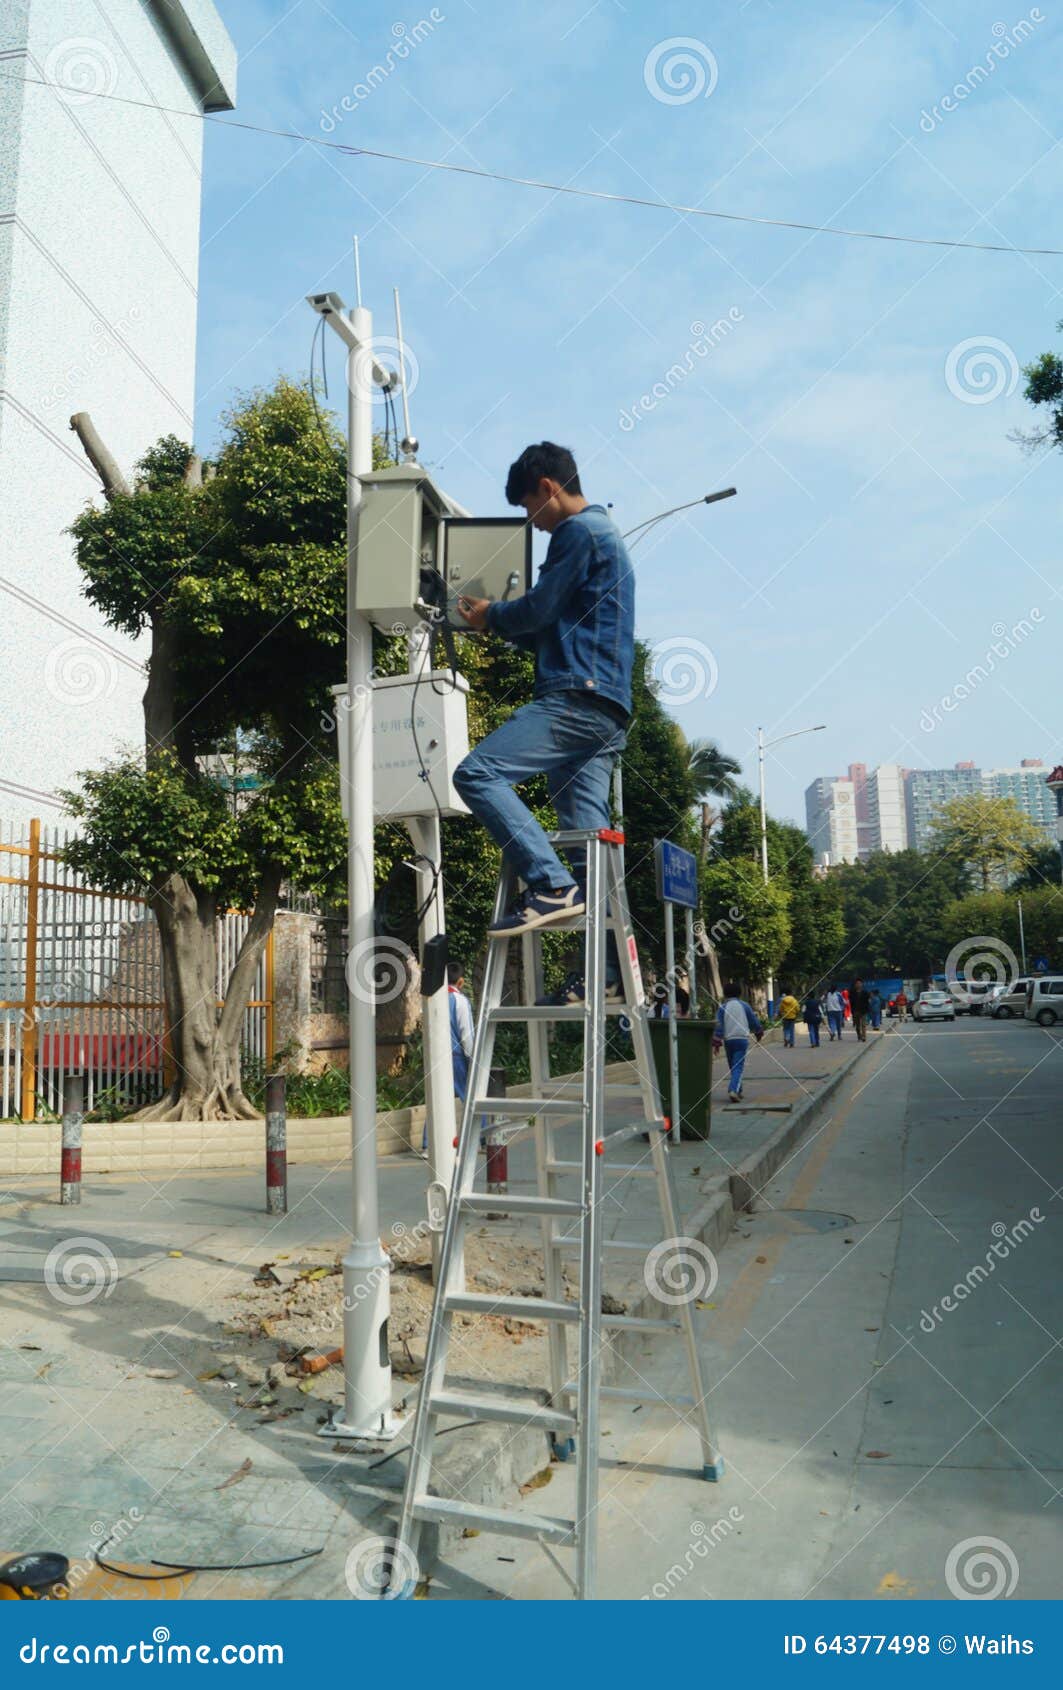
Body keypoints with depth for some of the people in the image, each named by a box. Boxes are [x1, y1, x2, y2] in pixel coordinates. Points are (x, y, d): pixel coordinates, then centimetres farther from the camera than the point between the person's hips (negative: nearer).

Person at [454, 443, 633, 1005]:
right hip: (606, 711, 10)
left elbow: (541, 608, -7)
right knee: (588, 833, 4)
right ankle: (606, 970, 0)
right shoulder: (607, 536, 31)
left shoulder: (578, 531, -1)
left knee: (477, 773, -17)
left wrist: (492, 615, 11)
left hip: (576, 697, -10)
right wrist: (502, 624, 22)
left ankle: (549, 884, -25)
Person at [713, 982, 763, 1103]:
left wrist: (716, 1042, -2)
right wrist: (759, 1034, 28)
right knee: (739, 1067, -7)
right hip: (742, 1039, -1)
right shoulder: (744, 1006, 3)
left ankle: (737, 1091, 23)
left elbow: (718, 1026, -4)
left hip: (728, 1040, 2)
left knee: (732, 1067, 17)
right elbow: (754, 1022, 11)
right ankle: (733, 1090, -25)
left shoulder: (722, 1007, 2)